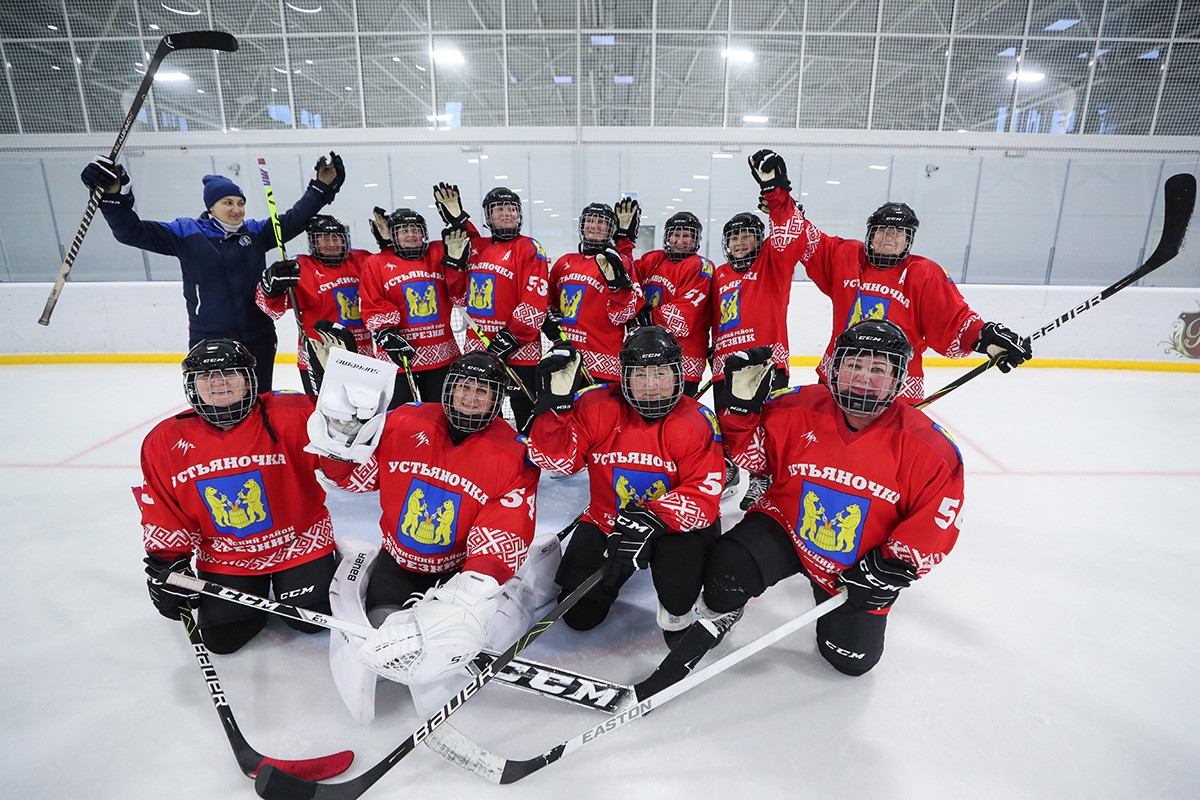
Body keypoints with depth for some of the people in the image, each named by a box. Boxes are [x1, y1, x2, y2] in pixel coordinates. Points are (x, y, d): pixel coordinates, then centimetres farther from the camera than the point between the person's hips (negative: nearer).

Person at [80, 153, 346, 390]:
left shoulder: (256, 232, 7)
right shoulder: (186, 233, -1)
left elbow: (293, 220, 4)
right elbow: (133, 232, -5)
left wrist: (321, 186, -3)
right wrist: (115, 195, -22)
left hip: (258, 338, 2)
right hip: (208, 340, -2)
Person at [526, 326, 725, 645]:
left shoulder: (697, 423, -16)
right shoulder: (598, 406, -12)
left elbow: (703, 496, -22)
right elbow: (556, 458, -16)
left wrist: (650, 520, -35)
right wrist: (556, 402, -29)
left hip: (673, 525, -2)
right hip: (606, 519, 3)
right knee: (580, 614, 2)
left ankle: (676, 611, 7)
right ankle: (615, 575, 35)